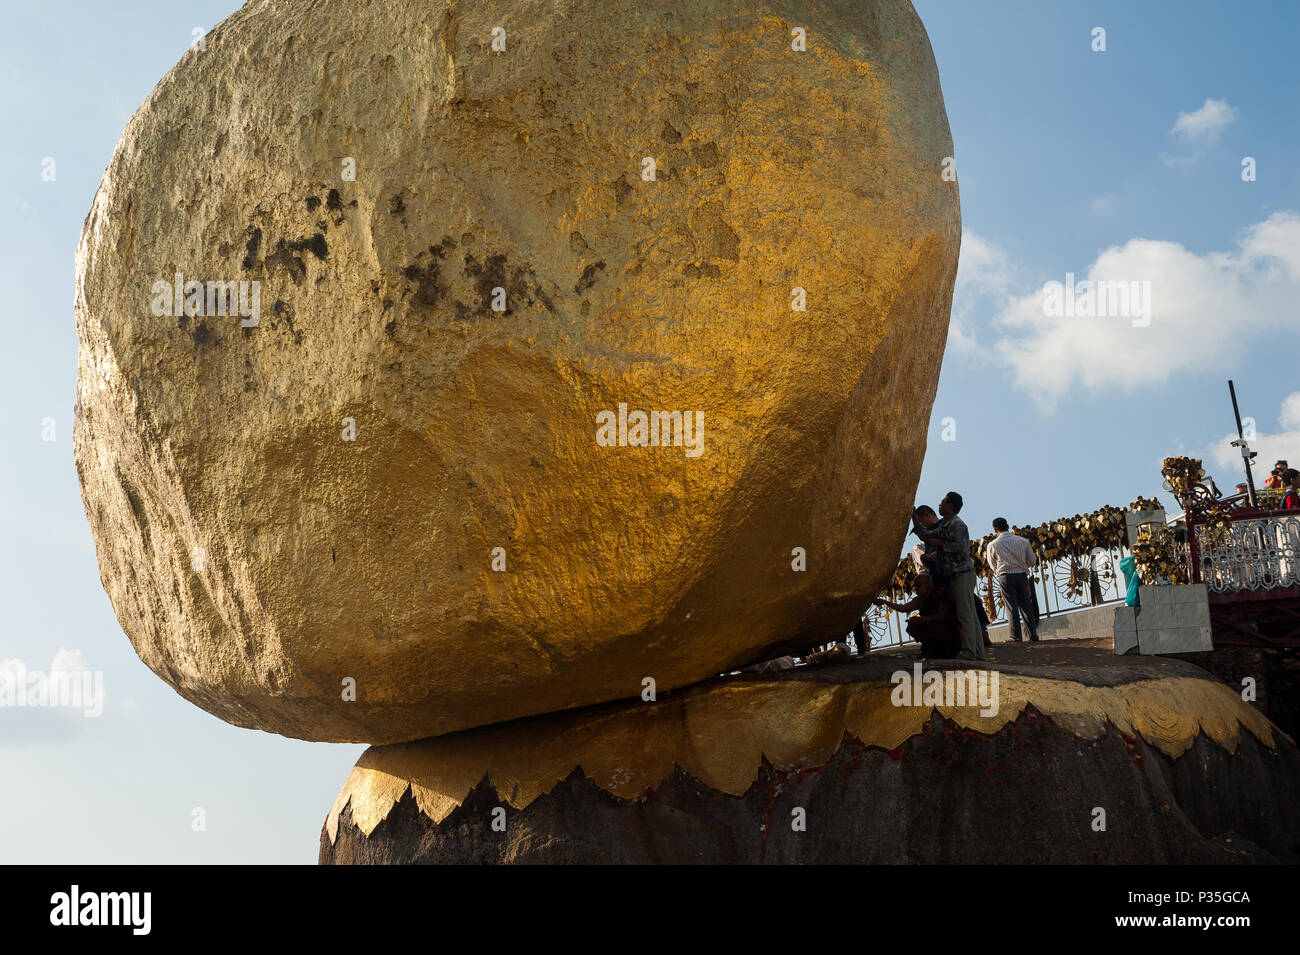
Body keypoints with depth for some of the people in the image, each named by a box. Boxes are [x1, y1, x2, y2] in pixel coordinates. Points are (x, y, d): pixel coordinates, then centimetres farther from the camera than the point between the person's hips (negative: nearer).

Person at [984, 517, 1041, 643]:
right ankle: (1033, 635, 8)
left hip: (1005, 577, -2)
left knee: (1011, 606, 1)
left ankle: (1016, 636, -3)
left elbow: (993, 566, 9)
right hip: (1022, 575, 2)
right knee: (1026, 605, 9)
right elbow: (1032, 561, 10)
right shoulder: (1023, 541, 3)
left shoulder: (992, 545, -1)